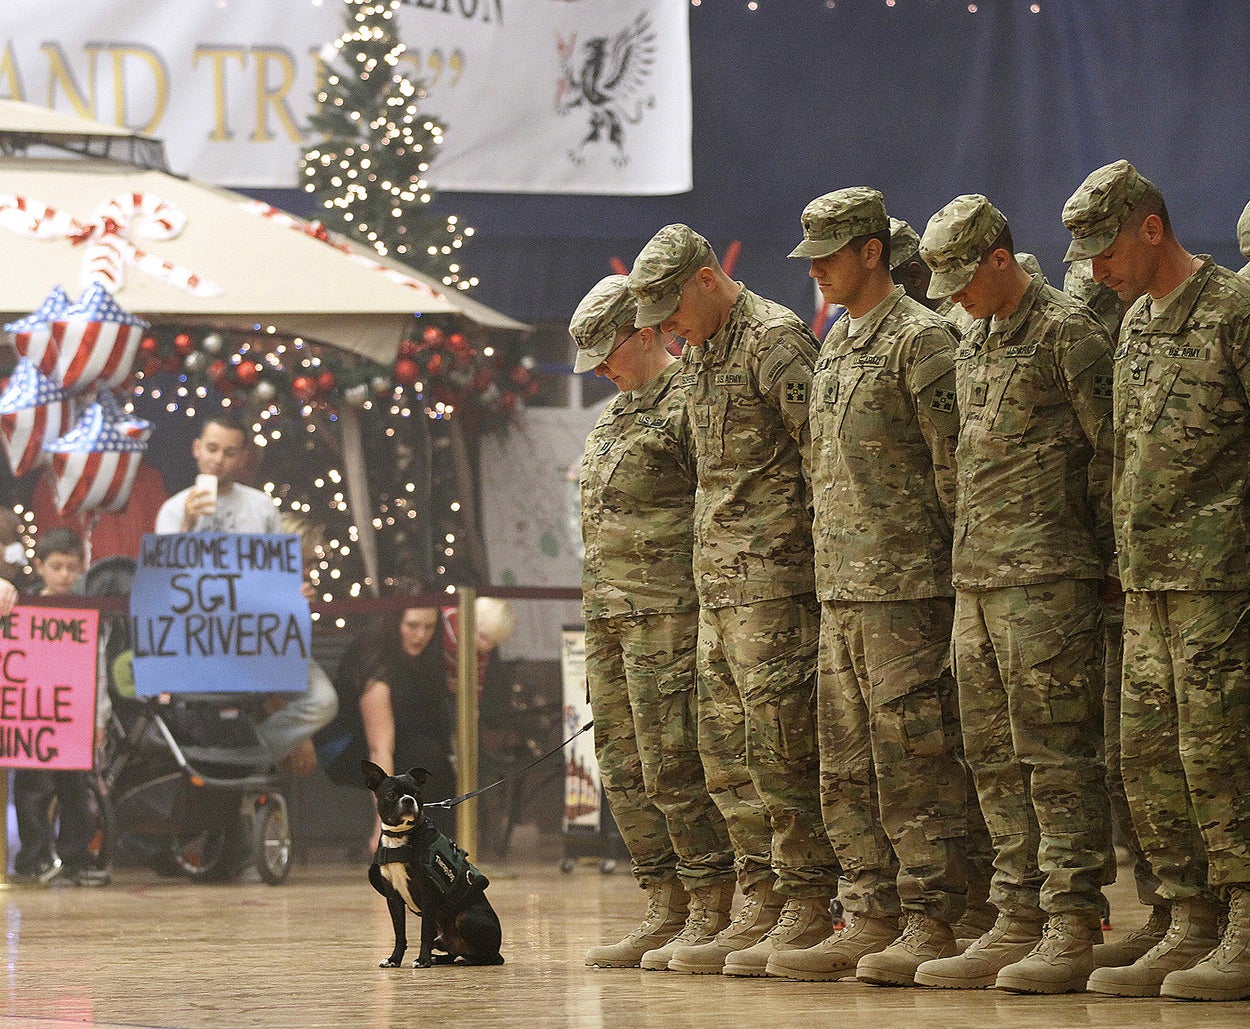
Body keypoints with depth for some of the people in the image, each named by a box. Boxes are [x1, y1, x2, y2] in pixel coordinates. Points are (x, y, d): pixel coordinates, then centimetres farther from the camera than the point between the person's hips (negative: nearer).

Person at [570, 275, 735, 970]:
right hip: (610, 616, 9)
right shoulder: (618, 414, 21)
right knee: (625, 771, 8)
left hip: (668, 612, -9)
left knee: (671, 767, -10)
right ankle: (667, 912, 14)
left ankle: (711, 917, -4)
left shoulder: (690, 403, -8)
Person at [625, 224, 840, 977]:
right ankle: (763, 907, 14)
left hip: (776, 575, -10)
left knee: (779, 745, -9)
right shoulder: (699, 355, 18)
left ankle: (809, 914, -5)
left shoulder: (776, 340, -11)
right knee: (728, 750, 9)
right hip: (718, 577, 10)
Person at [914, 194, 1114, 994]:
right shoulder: (974, 344, 19)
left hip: (1048, 577, -9)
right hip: (977, 579, 9)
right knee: (998, 759, 8)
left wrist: (1098, 551, -5)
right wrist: (972, 554, 17)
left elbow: (1111, 449, -8)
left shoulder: (1067, 330, -7)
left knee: (1058, 755, -8)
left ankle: (1073, 932, -8)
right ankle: (1019, 922, 12)